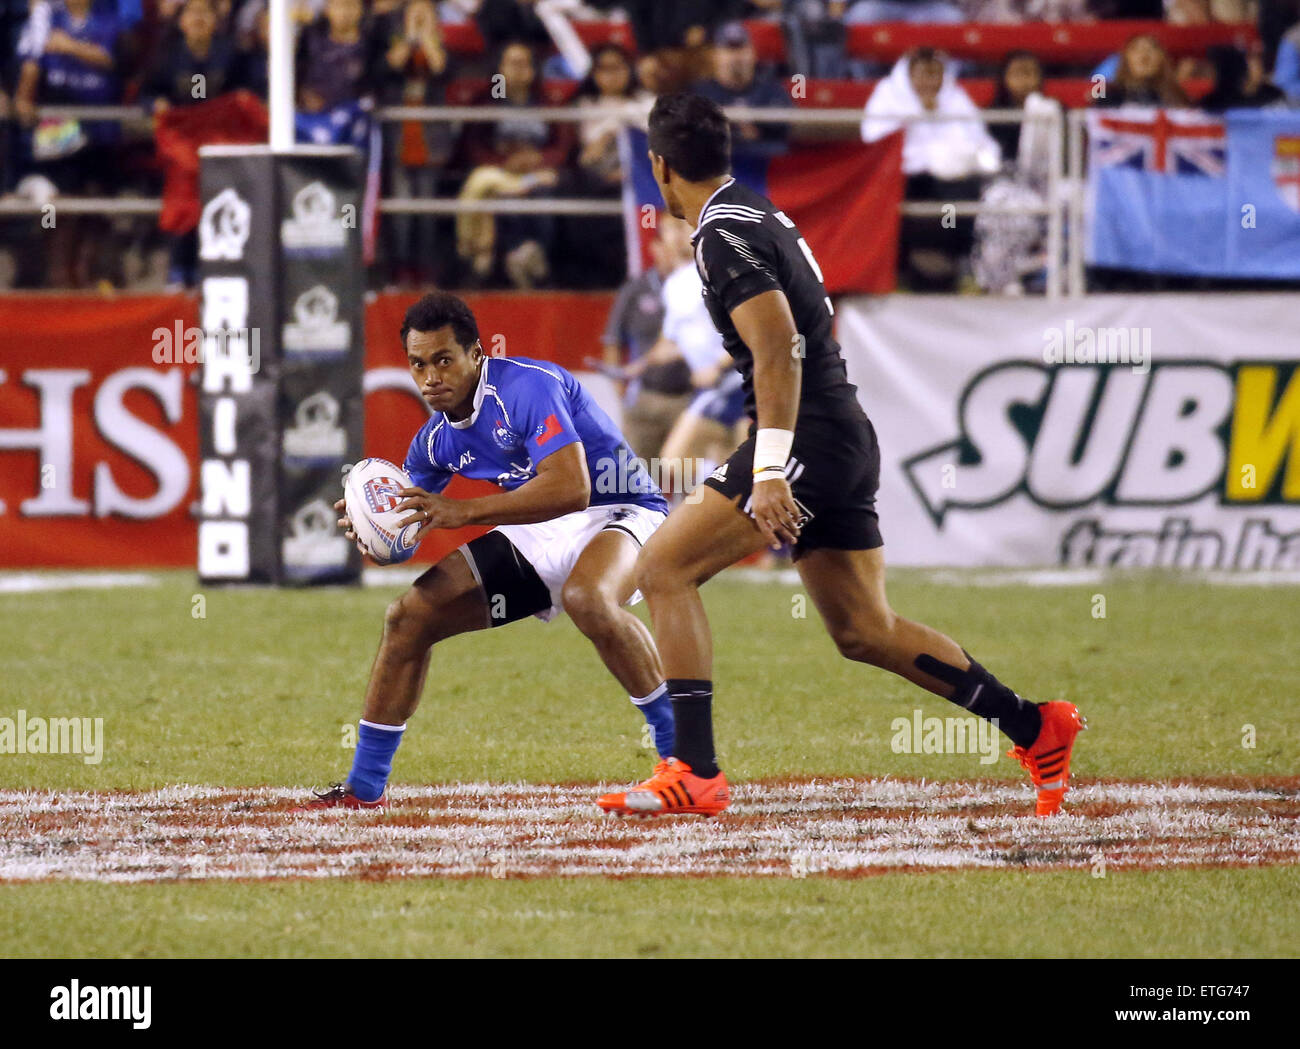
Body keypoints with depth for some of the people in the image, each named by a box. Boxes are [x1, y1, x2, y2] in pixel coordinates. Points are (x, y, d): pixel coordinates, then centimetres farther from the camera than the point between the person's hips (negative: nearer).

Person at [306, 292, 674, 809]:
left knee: (588, 599, -41)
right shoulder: (435, 441, 1)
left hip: (618, 512, -8)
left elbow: (571, 488, -35)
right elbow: (406, 515, 13)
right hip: (538, 540, 8)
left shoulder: (527, 387, -23)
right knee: (408, 616, 0)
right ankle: (364, 790, 12)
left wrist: (463, 511, -38)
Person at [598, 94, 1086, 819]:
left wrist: (769, 471, -28)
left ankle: (696, 773, -15)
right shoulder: (761, 215, 17)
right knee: (865, 633, 14)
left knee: (665, 569, -10)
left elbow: (778, 348, -23)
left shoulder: (724, 235, -12)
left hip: (810, 440, -10)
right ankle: (1036, 729, 17)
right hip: (846, 437, 10)